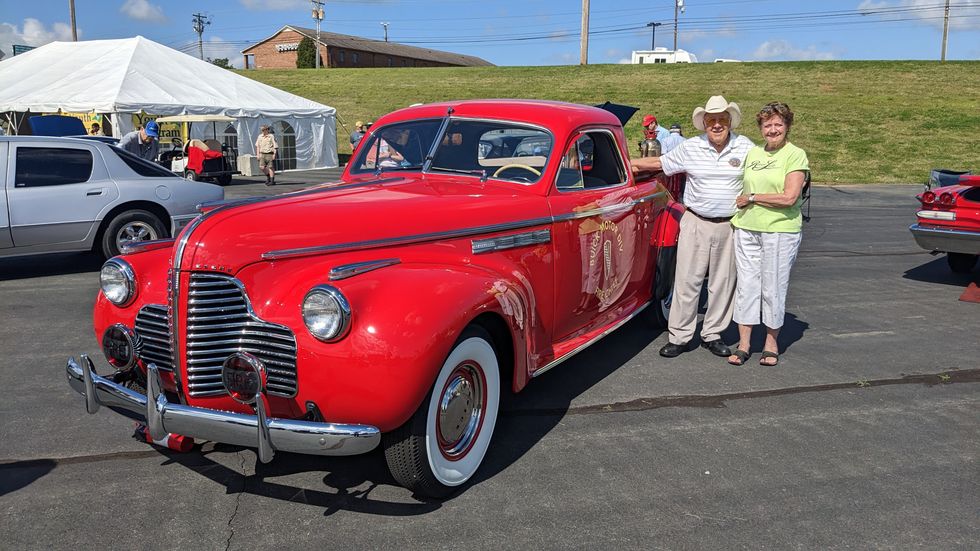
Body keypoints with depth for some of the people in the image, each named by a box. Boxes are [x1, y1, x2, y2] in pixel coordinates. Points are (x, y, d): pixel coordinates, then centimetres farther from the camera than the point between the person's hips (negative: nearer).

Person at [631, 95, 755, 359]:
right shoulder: (690, 148, 1)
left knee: (722, 282, 8)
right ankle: (679, 337, 7)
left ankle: (712, 335, 22)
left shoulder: (746, 147, 2)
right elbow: (658, 163, 11)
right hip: (695, 223, -1)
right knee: (687, 280, -1)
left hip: (730, 226, 1)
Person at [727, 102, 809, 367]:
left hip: (781, 230, -5)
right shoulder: (752, 153, 13)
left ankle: (771, 345, 17)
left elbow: (789, 197, -14)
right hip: (747, 228, 5)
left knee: (773, 287, 2)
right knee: (746, 284, 6)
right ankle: (743, 344, 14)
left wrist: (752, 198, -9)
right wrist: (741, 203, 7)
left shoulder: (796, 155, -5)